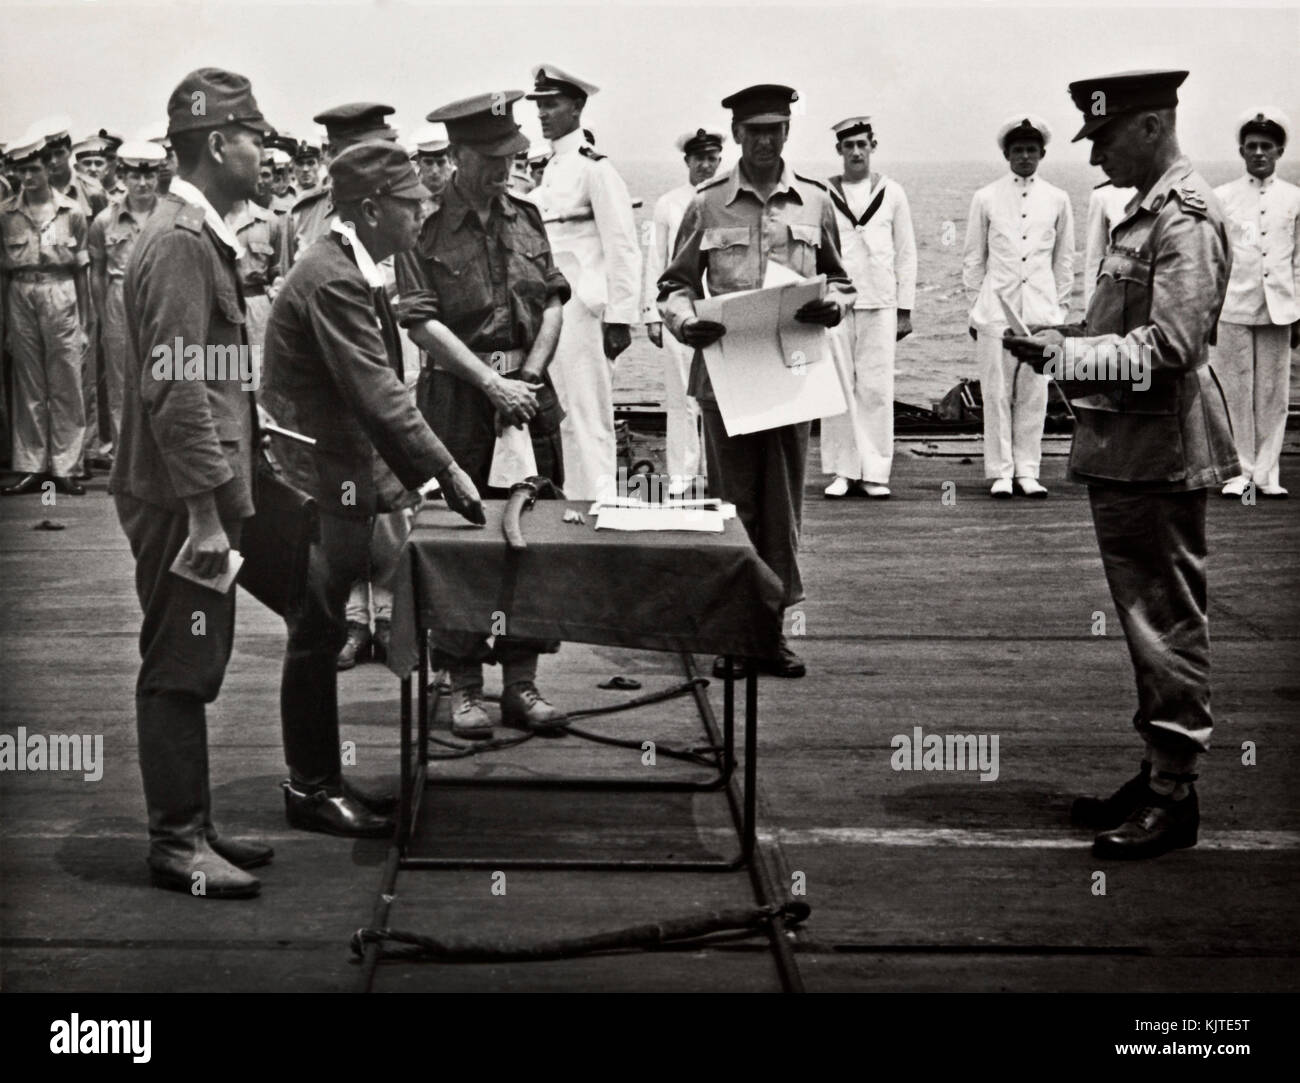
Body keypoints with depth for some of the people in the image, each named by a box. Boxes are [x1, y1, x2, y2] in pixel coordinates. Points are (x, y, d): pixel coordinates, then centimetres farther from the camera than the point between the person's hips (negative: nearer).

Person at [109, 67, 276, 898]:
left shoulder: (202, 236, 15)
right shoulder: (179, 243, -17)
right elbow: (173, 389, -23)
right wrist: (203, 512, -22)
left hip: (201, 494, 10)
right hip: (180, 501, -10)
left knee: (194, 668, 15)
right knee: (179, 670, -1)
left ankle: (191, 825, 25)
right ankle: (177, 844, 8)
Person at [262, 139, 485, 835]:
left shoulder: (351, 272, 12)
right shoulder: (331, 281, -20)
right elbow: (378, 394, -24)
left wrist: (408, 477, 13)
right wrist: (443, 470, -22)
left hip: (338, 480, 10)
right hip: (313, 486, -10)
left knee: (319, 636, 14)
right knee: (315, 638, -1)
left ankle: (319, 778, 22)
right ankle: (311, 788, 10)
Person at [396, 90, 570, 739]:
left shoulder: (526, 217, 11)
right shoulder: (425, 227, -5)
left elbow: (553, 302, 10)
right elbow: (423, 321, -11)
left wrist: (529, 375, -4)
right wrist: (492, 382, -13)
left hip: (530, 392, 5)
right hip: (458, 397, -4)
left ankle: (521, 680, 15)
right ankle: (464, 686, 11)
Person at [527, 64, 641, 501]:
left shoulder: (594, 167, -9)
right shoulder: (552, 168, 16)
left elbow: (623, 248, -13)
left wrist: (619, 318, -17)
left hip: (584, 307, -8)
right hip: (552, 308, 9)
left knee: (589, 417, -7)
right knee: (566, 416, 12)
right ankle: (578, 502, 19)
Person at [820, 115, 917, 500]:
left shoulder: (892, 193, 9)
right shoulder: (823, 195, 7)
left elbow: (906, 253, 10)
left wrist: (905, 310, 5)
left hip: (880, 303, 0)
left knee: (876, 388, -2)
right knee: (838, 388, -2)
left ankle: (874, 473, 3)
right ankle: (843, 471, 5)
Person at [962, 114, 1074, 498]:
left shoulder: (1057, 200, 9)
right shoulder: (986, 199, 5)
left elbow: (1064, 260, 14)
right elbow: (973, 258, 10)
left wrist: (1060, 308, 11)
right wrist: (975, 308, 7)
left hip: (1041, 311, 1)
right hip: (996, 308, -1)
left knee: (1034, 394, 1)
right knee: (996, 393, -2)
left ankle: (1027, 470, 9)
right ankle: (1000, 472, 5)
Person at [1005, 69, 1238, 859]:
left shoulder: (1188, 218, -15)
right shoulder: (1146, 211, 15)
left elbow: (1171, 346, -22)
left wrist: (1069, 353, -19)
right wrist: (1062, 343, 7)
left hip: (1160, 455, -10)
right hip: (1125, 449, 10)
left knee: (1168, 621, -2)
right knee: (1147, 616, 16)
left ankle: (1176, 796, 7)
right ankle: (1158, 773, 26)